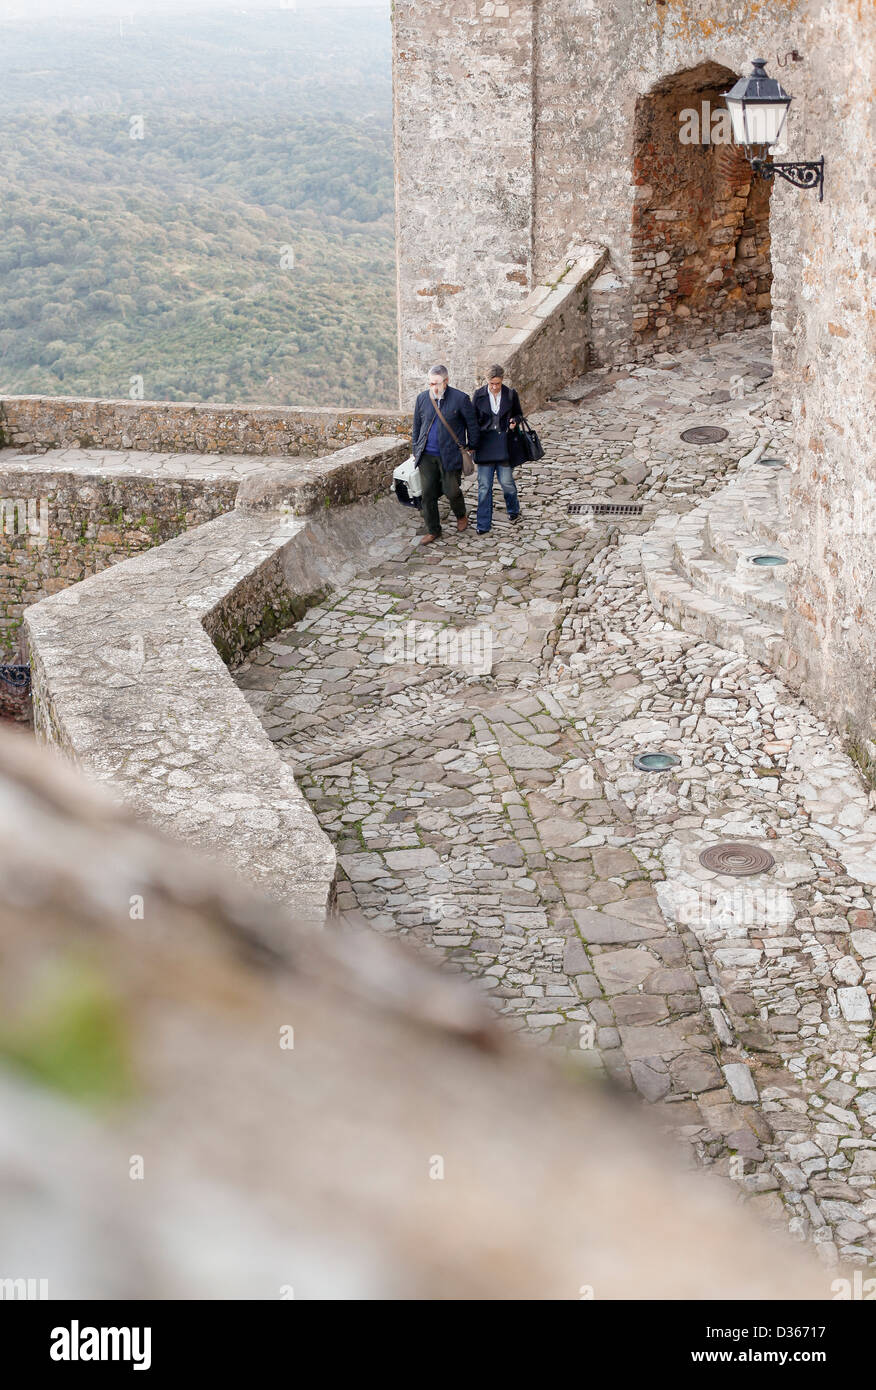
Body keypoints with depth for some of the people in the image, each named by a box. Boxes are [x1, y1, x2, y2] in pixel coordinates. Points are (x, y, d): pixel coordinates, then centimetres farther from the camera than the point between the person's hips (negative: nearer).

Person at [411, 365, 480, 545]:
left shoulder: (460, 399, -7)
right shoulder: (422, 398, 5)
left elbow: (472, 425, 2)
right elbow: (416, 426, 16)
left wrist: (471, 448, 5)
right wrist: (415, 449, 15)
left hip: (450, 455, -3)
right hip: (427, 456, 3)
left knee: (452, 491, 2)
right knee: (428, 493, 3)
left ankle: (461, 515, 34)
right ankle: (433, 530, 16)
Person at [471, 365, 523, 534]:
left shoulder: (511, 394, -2)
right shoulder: (479, 395, -2)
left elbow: (518, 414, 12)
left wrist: (514, 420, -11)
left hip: (504, 444, 0)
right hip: (485, 444, 0)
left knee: (506, 481, 6)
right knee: (484, 485, 0)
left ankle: (513, 510, 36)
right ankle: (483, 525, 7)